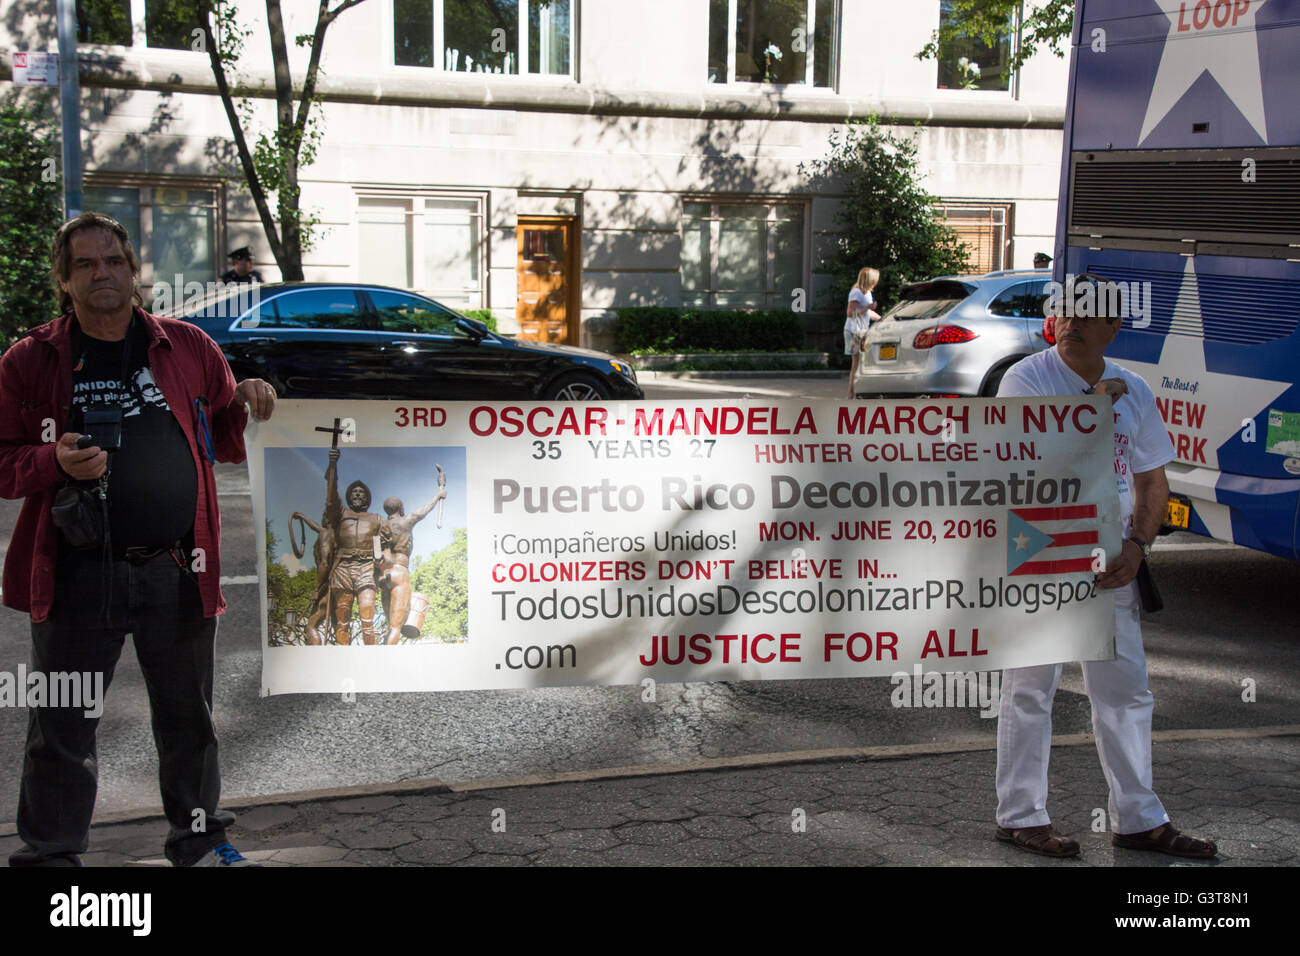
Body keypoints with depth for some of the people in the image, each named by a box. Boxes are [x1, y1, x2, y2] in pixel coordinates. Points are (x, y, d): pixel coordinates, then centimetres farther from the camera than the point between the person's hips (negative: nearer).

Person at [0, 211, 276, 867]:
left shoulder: (188, 347, 8)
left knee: (187, 716, 13)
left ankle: (198, 837, 29)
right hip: (76, 573, -1)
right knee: (62, 725, 5)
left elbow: (222, 439, 17)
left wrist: (247, 406, -5)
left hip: (177, 569, 2)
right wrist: (55, 462, -16)